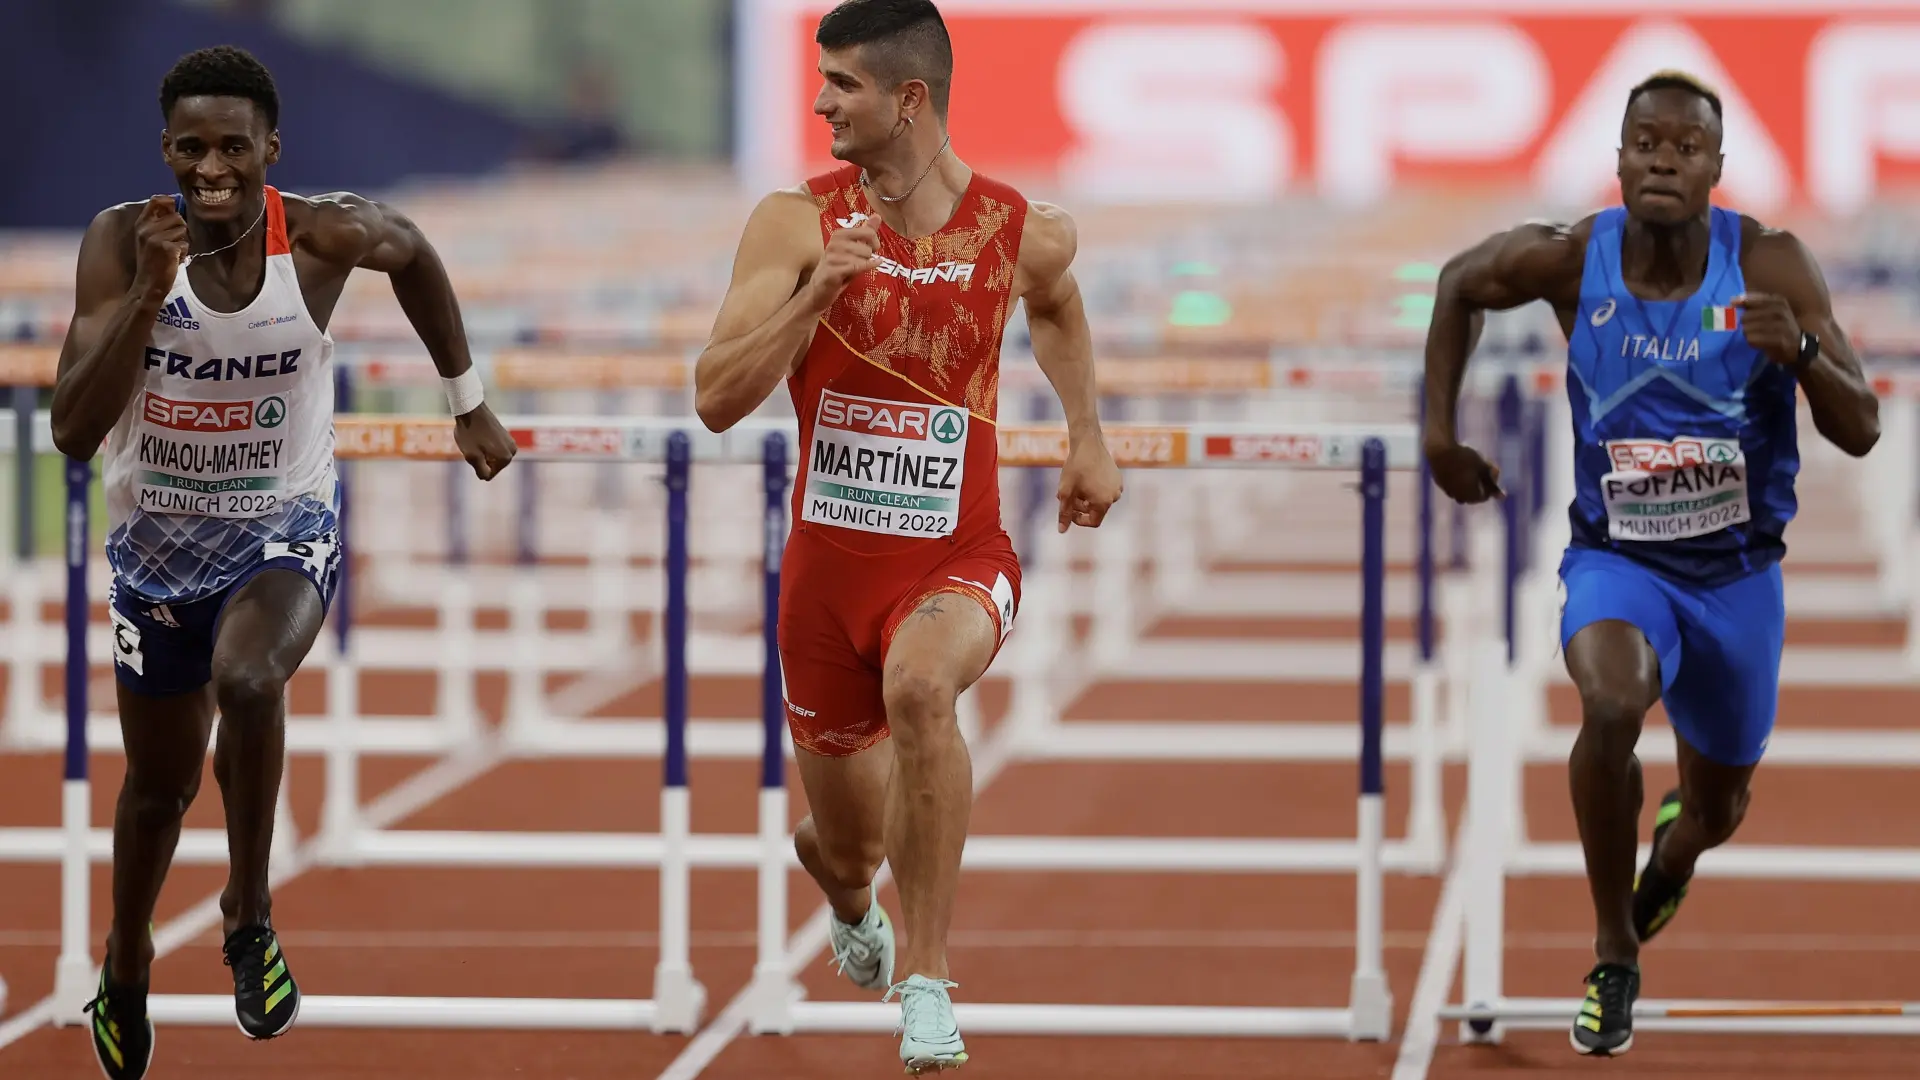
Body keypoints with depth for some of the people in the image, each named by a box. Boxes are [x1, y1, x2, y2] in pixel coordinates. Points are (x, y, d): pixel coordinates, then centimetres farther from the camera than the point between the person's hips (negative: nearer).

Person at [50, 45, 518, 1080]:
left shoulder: (325, 236, -18)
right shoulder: (122, 240, -18)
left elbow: (414, 254, 8)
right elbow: (73, 431, -24)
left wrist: (468, 403, 13)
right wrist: (149, 293, -34)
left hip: (287, 529, -2)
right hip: (159, 538, 2)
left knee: (248, 681, -34)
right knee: (161, 784, 17)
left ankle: (249, 918, -11)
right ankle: (126, 968, 47)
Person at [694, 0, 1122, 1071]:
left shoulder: (1025, 232, -4)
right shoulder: (796, 223, -8)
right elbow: (716, 400, -15)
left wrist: (1090, 437, 16)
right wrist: (814, 291, -27)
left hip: (957, 561, -2)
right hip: (827, 566, 2)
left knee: (921, 684, -38)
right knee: (846, 846, 15)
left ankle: (927, 981, -28)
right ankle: (849, 898, 57)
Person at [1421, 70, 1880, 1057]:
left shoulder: (1770, 265, -17)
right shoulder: (1571, 260, -15)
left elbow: (1860, 432, -18)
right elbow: (1461, 283, 7)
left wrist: (1800, 353, -37)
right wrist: (1440, 431, 4)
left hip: (1738, 574, 2)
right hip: (1617, 562, -1)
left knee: (1717, 809, 18)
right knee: (1611, 706, -34)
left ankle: (1672, 847, 59)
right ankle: (1613, 957, -15)